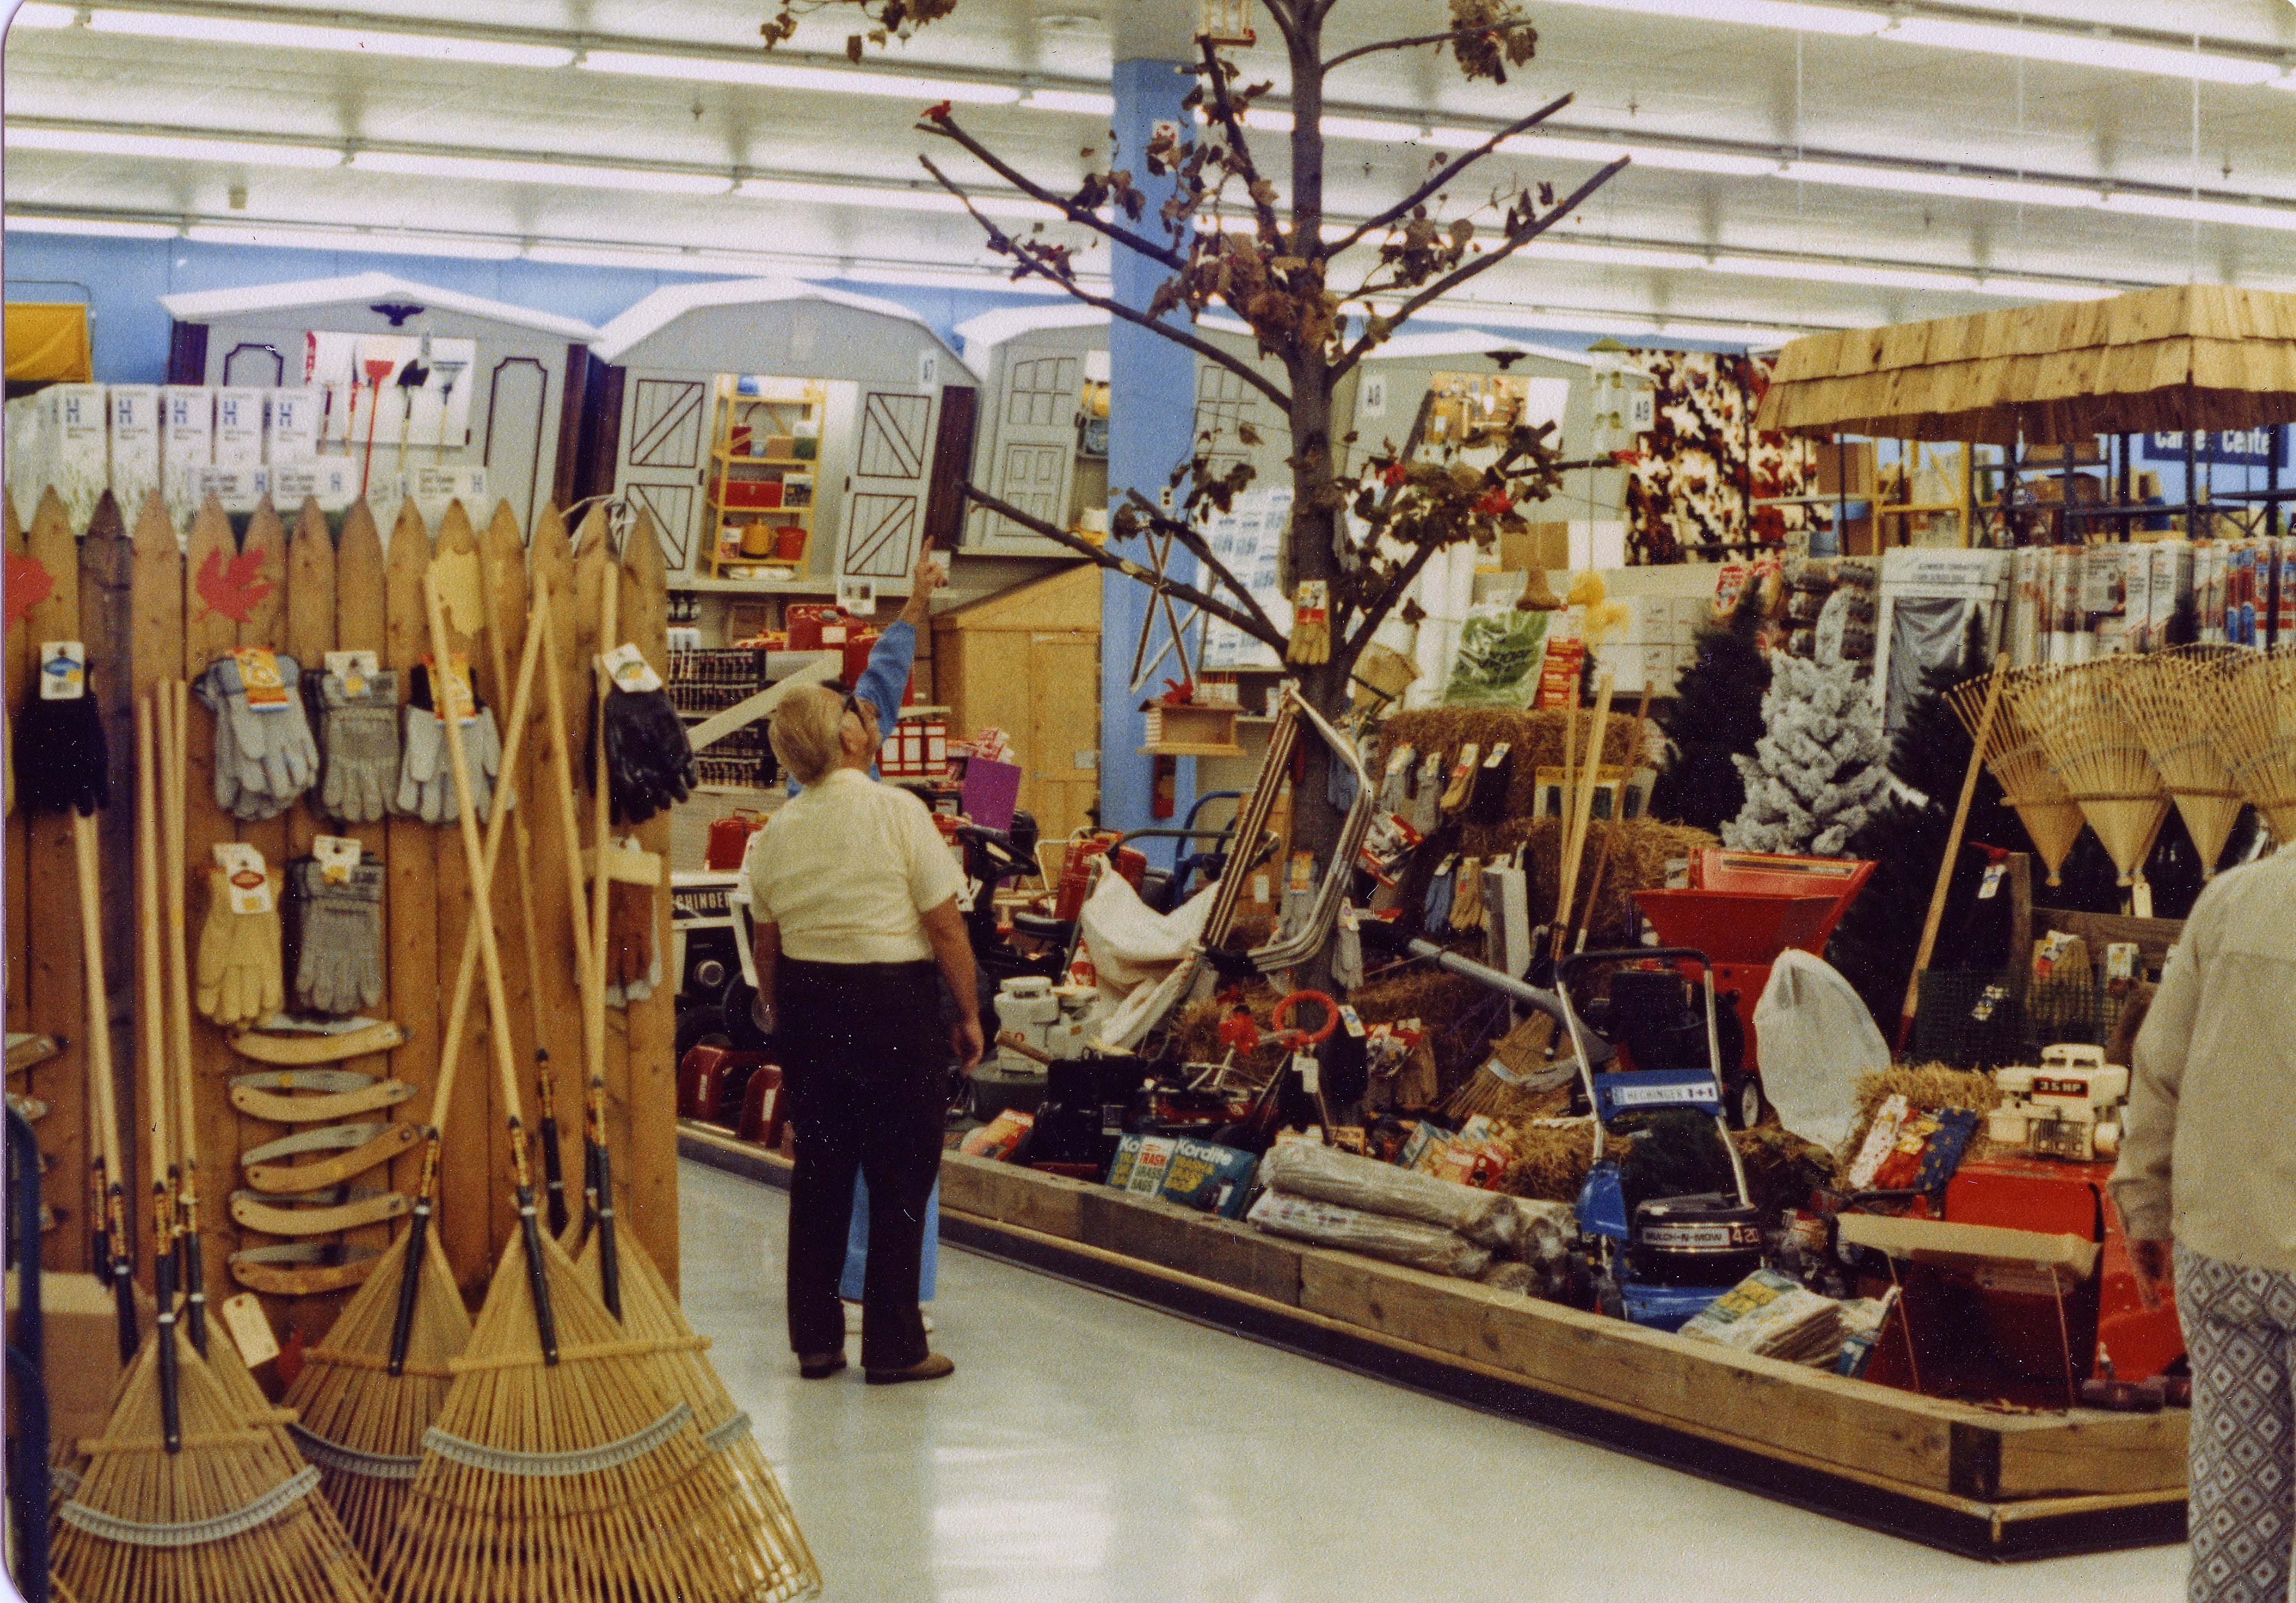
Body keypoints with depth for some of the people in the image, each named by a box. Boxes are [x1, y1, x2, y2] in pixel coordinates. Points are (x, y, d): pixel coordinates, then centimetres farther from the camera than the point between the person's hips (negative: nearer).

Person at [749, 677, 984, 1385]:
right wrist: (969, 1014, -1)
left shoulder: (776, 832, 3)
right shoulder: (898, 812, -12)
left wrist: (779, 1019, 23)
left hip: (807, 1002, 5)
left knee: (818, 1169, 13)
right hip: (893, 1001, -5)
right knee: (901, 1174, 4)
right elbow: (945, 928, -11)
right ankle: (893, 1346, 9)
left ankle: (814, 1339, 18)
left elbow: (768, 944, 10)